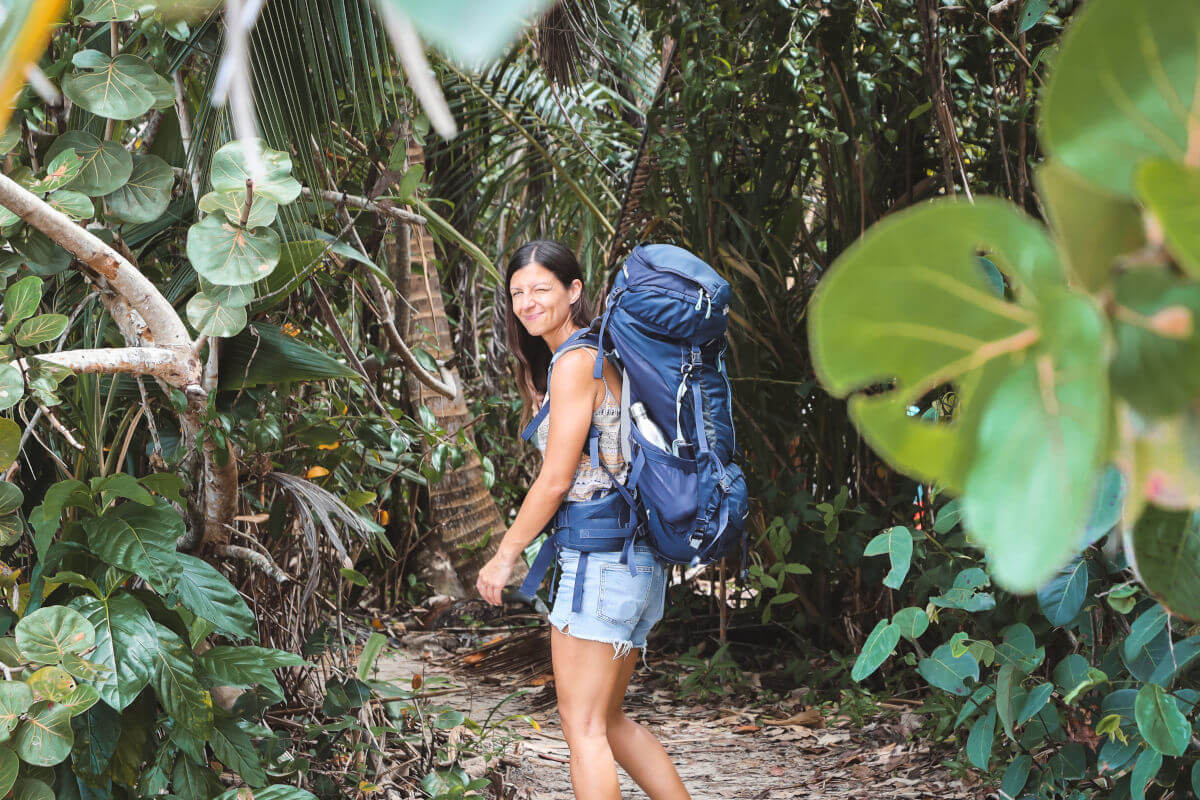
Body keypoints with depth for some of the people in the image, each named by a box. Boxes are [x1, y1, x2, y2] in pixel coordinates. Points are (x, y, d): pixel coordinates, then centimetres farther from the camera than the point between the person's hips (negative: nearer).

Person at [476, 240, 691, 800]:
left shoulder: (575, 363, -12)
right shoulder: (601, 356, 17)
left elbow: (555, 480, -14)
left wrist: (504, 556, -4)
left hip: (602, 558, -10)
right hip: (638, 560, 10)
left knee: (583, 726, -6)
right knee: (607, 720, 17)